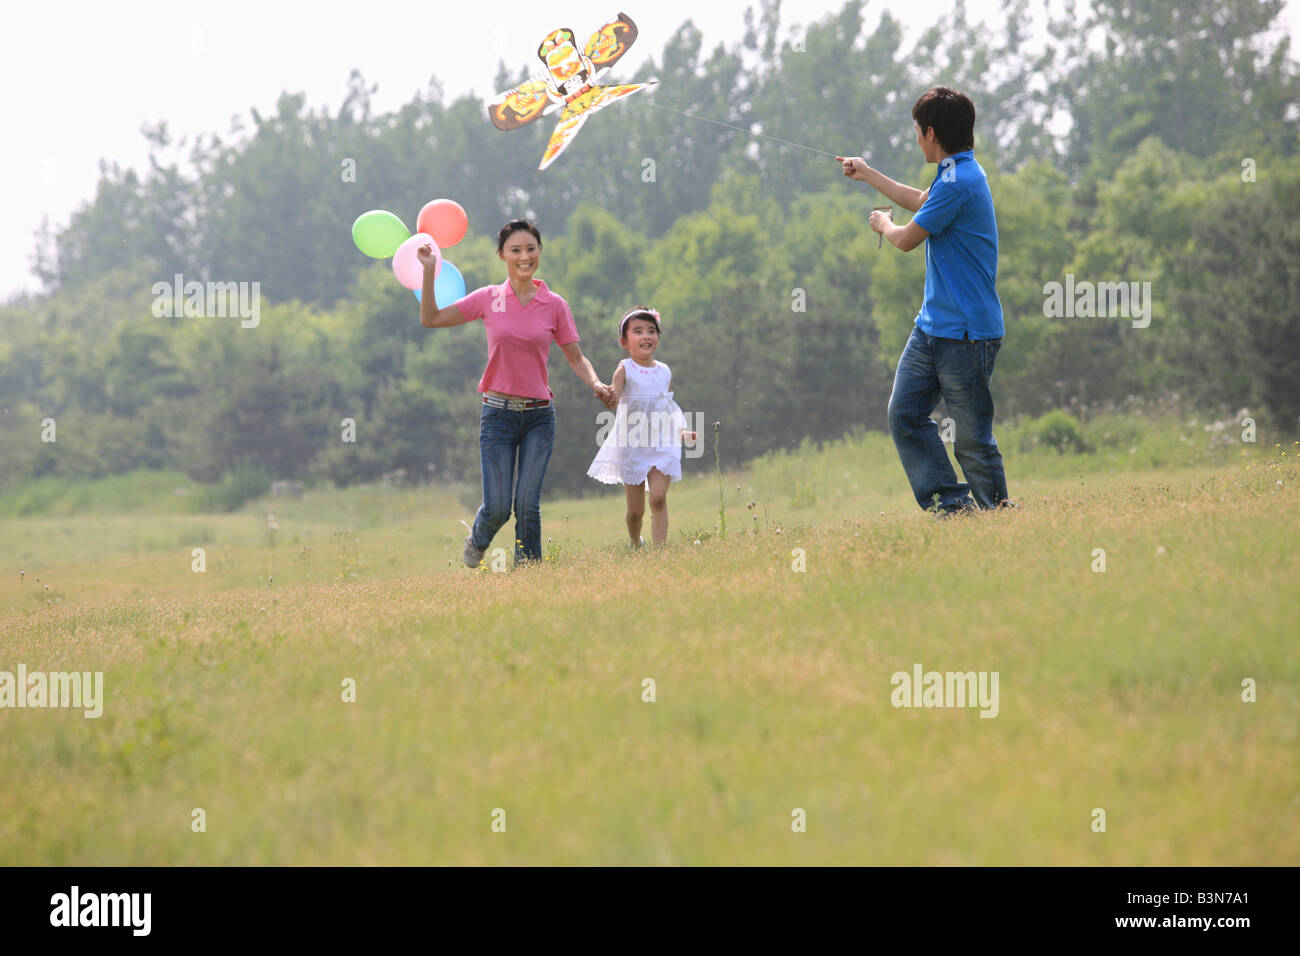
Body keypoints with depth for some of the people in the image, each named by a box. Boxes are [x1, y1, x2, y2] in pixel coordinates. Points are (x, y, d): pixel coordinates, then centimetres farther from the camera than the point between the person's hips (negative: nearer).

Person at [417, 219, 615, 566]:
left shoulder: (555, 306, 2)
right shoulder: (488, 299, 2)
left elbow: (576, 358, 7)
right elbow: (430, 319, 6)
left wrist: (596, 385, -12)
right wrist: (429, 271, -2)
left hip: (539, 416, 0)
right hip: (498, 413, 0)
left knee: (528, 503, -11)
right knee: (498, 508, -3)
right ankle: (477, 541, 31)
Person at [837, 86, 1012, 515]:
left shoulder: (960, 181, -19)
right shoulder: (956, 174, 12)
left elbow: (907, 239, -12)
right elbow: (922, 202, 36)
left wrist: (884, 224, 11)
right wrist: (867, 174, 45)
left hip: (966, 332, -10)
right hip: (932, 327, 10)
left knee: (971, 435, -4)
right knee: (905, 415, 6)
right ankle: (951, 505, 8)